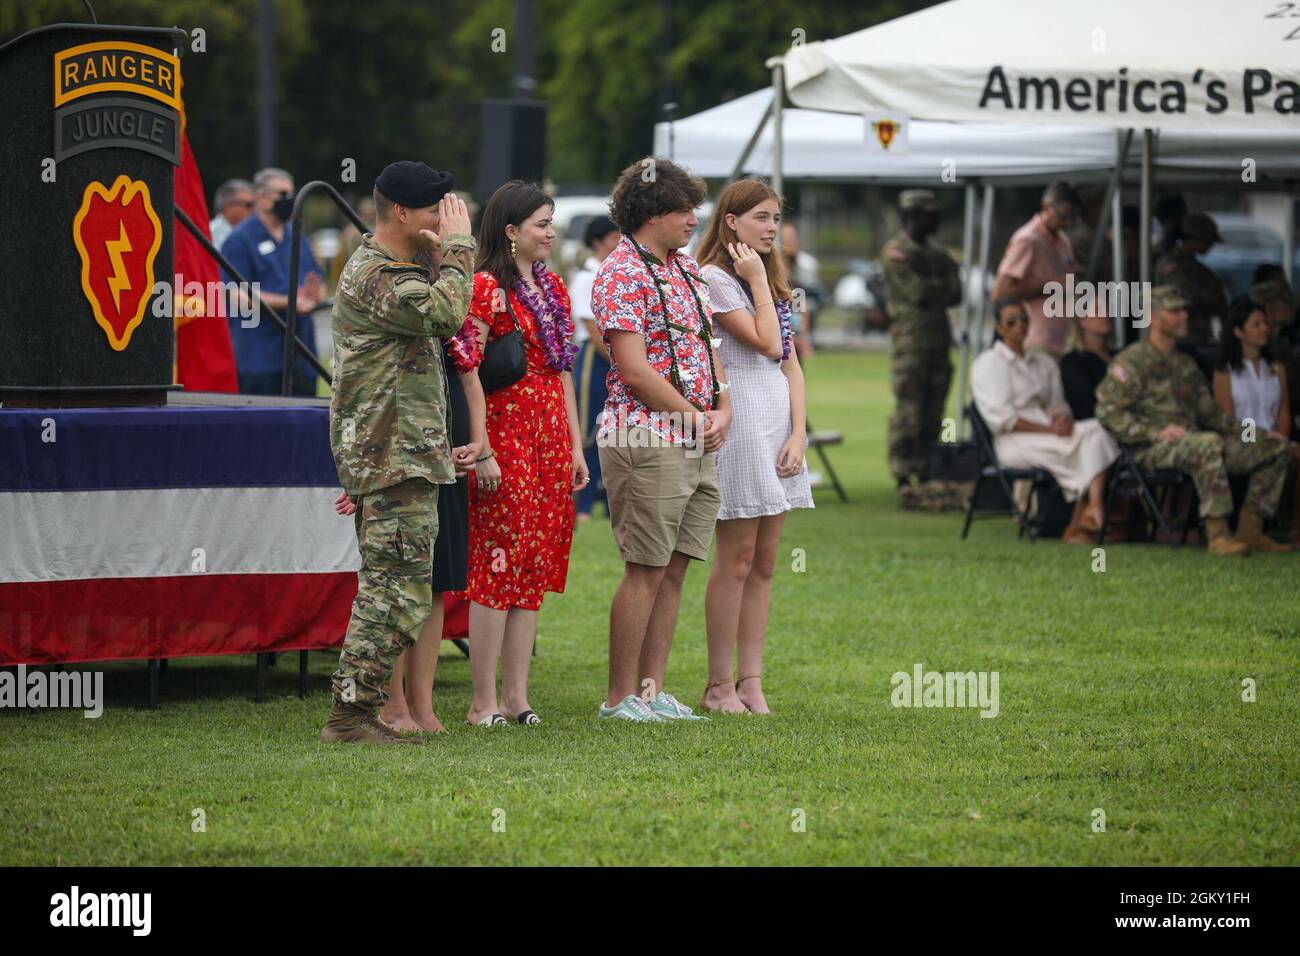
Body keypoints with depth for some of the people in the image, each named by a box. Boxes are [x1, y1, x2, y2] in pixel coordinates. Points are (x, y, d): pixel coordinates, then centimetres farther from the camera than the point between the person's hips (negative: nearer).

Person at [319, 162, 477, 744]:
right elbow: (447, 315, -27)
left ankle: (356, 713, 13)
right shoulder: (373, 276, -13)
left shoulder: (397, 271, 21)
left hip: (406, 455, 11)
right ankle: (350, 713, -11)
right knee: (399, 592, -12)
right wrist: (456, 247, -15)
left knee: (388, 592, 11)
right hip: (393, 461, -11)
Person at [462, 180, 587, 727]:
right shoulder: (486, 288, -10)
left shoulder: (552, 288, 15)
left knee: (533, 569, 7)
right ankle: (484, 702, -4)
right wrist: (482, 452, -18)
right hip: (504, 436, -8)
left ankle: (517, 696, 10)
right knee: (498, 566, -7)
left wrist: (575, 446, 15)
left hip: (549, 441, 8)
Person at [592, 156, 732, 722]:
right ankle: (621, 697, -1)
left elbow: (707, 346, 20)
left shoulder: (686, 269, 16)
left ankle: (653, 690, 12)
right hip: (647, 438, -8)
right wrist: (694, 416, -11)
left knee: (674, 570, 8)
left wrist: (723, 407, 3)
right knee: (646, 570, -6)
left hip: (698, 443, 8)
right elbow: (634, 368, -17)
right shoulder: (621, 276, -11)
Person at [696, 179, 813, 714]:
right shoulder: (713, 278, -6)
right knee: (737, 559, -5)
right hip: (739, 422, -8)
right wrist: (757, 281, -5)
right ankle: (720, 685, 0)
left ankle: (751, 680, 8)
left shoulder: (776, 284, 19)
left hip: (778, 423, 8)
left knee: (764, 562, 6)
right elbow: (767, 343, -14)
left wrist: (798, 434, 1)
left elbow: (791, 364, 13)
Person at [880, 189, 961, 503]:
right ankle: (903, 479, -12)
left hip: (939, 341, 8)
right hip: (911, 339, -8)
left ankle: (926, 474, 14)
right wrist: (942, 288, 2)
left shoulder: (937, 256, 20)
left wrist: (930, 293, -7)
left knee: (933, 416, 8)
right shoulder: (896, 252, -4)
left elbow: (954, 294, 9)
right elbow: (917, 291, -15)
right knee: (908, 412, -11)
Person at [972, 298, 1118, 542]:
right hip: (1013, 442, -6)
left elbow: (1058, 405, 19)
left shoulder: (1044, 363, 24)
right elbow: (1000, 418, -8)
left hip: (1047, 431, 6)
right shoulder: (988, 363, 3)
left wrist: (1064, 418, -8)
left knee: (1096, 432, -24)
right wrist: (1049, 429, -16)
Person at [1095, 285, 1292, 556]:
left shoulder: (1185, 364, 25)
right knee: (1208, 443, -40)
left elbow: (1209, 411, 28)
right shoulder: (1132, 361, 0)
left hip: (1192, 446, 8)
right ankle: (1218, 536, -42)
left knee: (1276, 448, 1)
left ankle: (1250, 529, -3)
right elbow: (1108, 411, -10)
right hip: (1152, 451, -8)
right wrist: (1157, 431, -20)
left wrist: (1257, 435, 17)